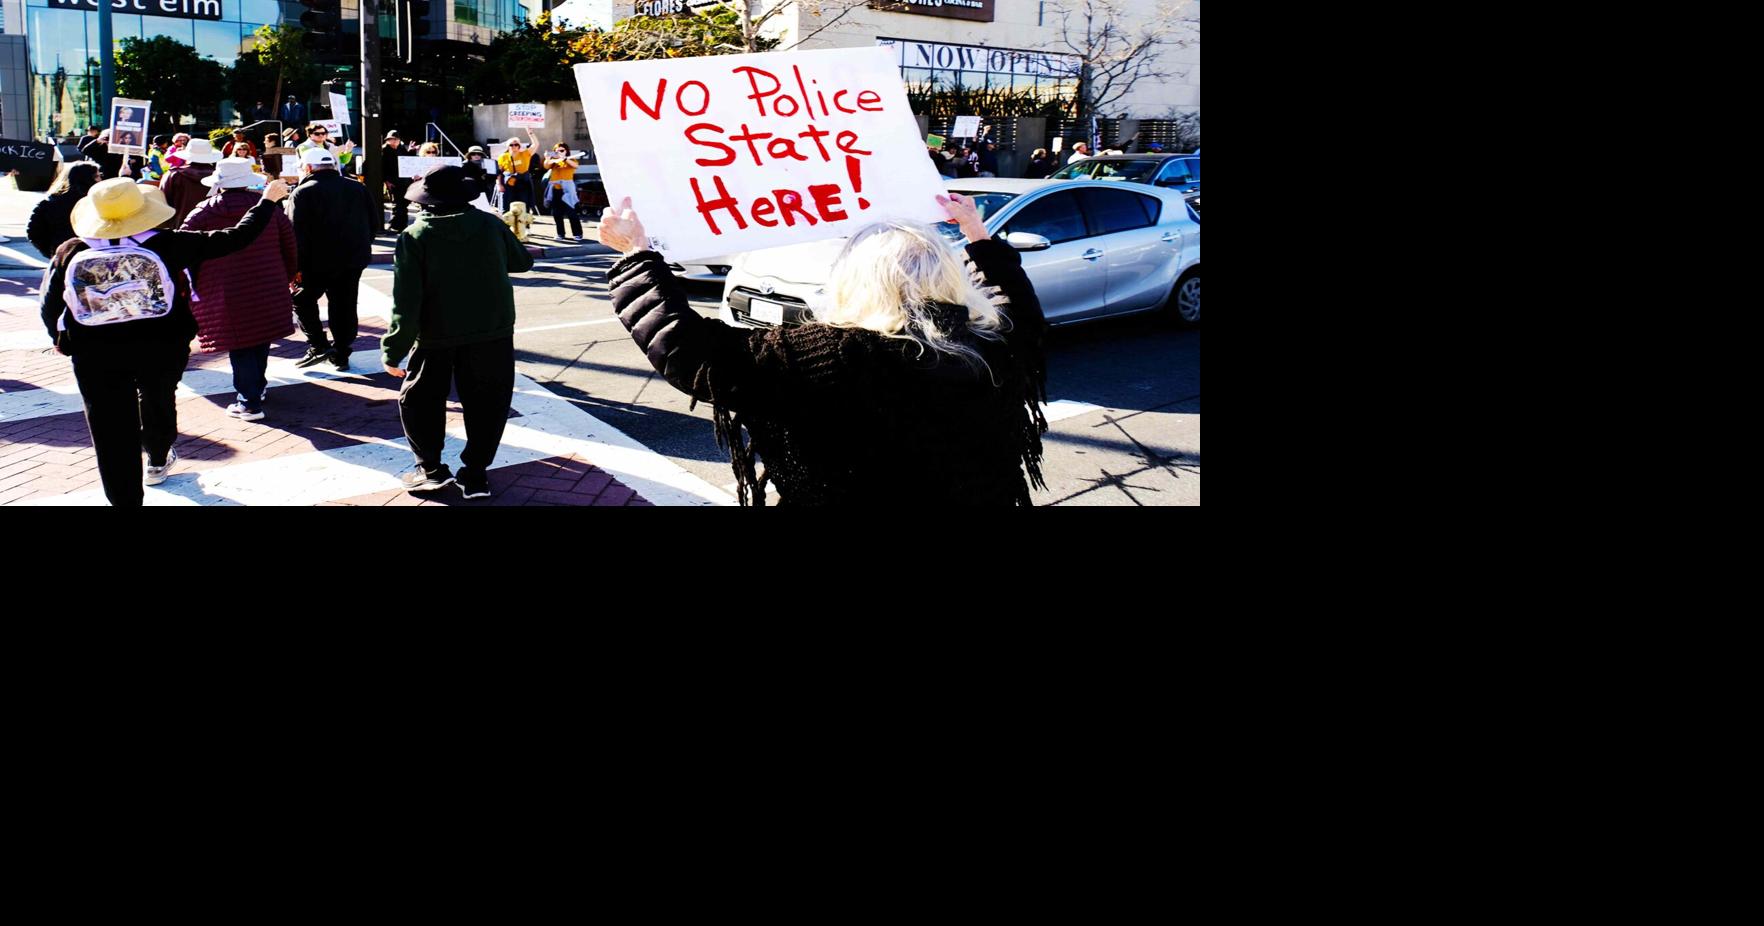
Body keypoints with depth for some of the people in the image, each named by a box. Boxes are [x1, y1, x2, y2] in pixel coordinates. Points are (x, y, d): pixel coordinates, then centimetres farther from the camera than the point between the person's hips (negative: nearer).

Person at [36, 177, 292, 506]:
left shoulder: (70, 253, -9)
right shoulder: (168, 245, -13)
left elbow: (50, 308, 0)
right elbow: (236, 237, -9)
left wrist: (66, 342, 18)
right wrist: (268, 200, 3)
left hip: (95, 358, -1)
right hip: (162, 349, 1)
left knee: (112, 431, 5)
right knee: (159, 404, 28)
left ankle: (124, 497, 8)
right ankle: (158, 462, 51)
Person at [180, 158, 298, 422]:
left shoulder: (203, 214, -4)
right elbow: (290, 245, 10)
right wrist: (288, 277, 24)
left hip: (226, 294, -3)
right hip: (268, 289, 3)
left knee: (240, 348, 3)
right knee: (261, 340, 20)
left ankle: (250, 402, 1)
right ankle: (258, 385, 37)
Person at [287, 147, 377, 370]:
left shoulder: (303, 192, -8)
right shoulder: (358, 189, 7)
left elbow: (296, 233, -14)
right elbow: (374, 222, 12)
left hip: (319, 262, -4)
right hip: (354, 260, 5)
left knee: (302, 299, 13)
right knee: (345, 306, 12)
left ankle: (319, 346, 3)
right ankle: (341, 355, 15)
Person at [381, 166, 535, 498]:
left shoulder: (415, 237, -10)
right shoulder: (491, 225, -3)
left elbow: (406, 301, -15)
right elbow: (523, 262, 15)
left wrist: (393, 350, -10)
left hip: (437, 335, -2)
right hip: (493, 331, 2)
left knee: (417, 399, 16)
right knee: (486, 402, 12)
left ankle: (431, 468, 14)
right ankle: (476, 473, 11)